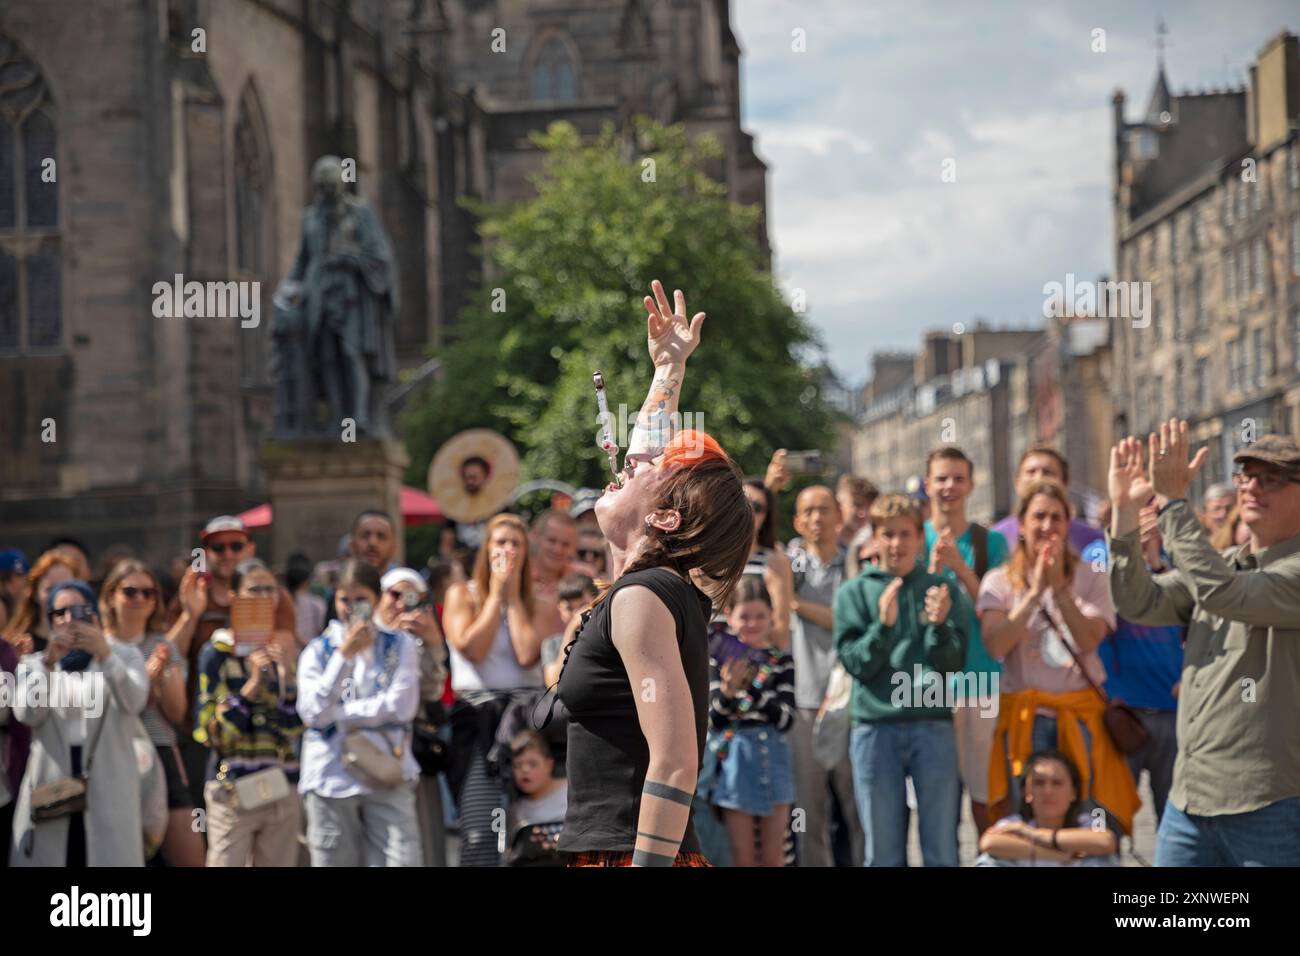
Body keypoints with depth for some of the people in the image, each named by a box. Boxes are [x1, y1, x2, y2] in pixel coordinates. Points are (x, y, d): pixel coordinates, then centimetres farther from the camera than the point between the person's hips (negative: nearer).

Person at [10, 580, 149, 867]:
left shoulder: (124, 656, 12)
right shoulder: (34, 663, 15)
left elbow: (134, 701, -11)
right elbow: (27, 713, -6)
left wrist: (105, 655, -26)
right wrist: (48, 663, -21)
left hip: (109, 791, -1)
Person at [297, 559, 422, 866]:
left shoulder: (400, 646, 8)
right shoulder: (318, 651, 8)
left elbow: (402, 706, -6)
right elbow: (314, 713, -7)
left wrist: (338, 715, -5)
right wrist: (345, 655, -11)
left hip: (386, 777, -1)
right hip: (331, 780, 1)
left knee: (401, 859, -13)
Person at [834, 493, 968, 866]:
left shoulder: (943, 591, 9)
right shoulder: (853, 592, 8)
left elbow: (954, 662, 2)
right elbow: (855, 663, 0)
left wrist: (939, 625, -16)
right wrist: (883, 625, -15)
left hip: (934, 726, 0)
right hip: (874, 728, 0)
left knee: (942, 849, 1)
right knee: (882, 851, 3)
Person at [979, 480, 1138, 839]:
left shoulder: (1089, 577, 4)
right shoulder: (1000, 581, 3)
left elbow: (1089, 641, -11)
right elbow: (995, 646, -12)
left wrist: (1059, 589, -19)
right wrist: (1034, 594, -18)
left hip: (1081, 712, 0)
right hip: (1024, 713, 0)